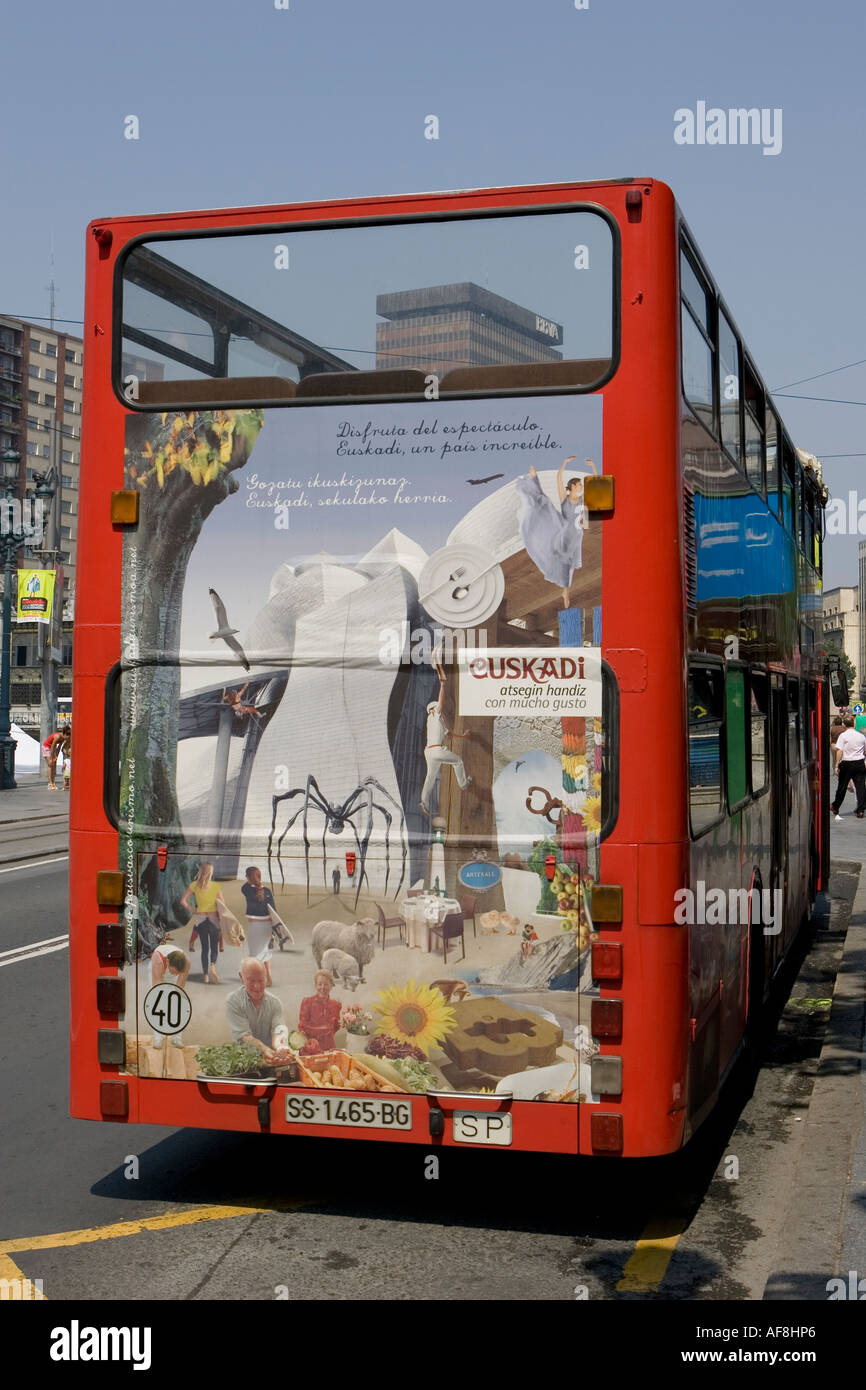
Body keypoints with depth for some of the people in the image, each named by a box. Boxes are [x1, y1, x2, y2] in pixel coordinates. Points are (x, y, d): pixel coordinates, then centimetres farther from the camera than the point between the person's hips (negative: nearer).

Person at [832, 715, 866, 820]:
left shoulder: (843, 735, -7)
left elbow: (840, 751, -13)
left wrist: (837, 765, -10)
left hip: (846, 764, -2)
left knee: (842, 787, 9)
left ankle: (835, 808, 24)